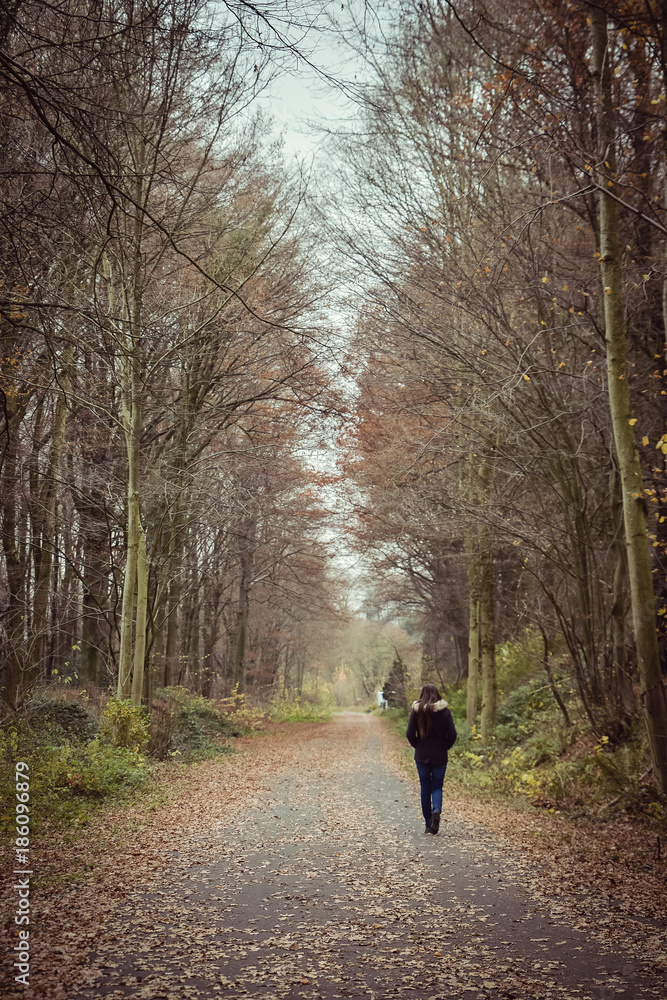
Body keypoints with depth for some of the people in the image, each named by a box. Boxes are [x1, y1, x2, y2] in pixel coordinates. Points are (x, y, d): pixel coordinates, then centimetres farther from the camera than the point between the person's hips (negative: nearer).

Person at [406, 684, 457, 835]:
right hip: (439, 756, 0)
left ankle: (429, 824, 12)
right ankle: (436, 810, -18)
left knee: (425, 787, 11)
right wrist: (445, 747, 8)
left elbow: (410, 734, -6)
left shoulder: (416, 711, -5)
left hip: (422, 756, 0)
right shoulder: (444, 711, -6)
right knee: (437, 786, 11)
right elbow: (452, 734, -8)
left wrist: (418, 746, 10)